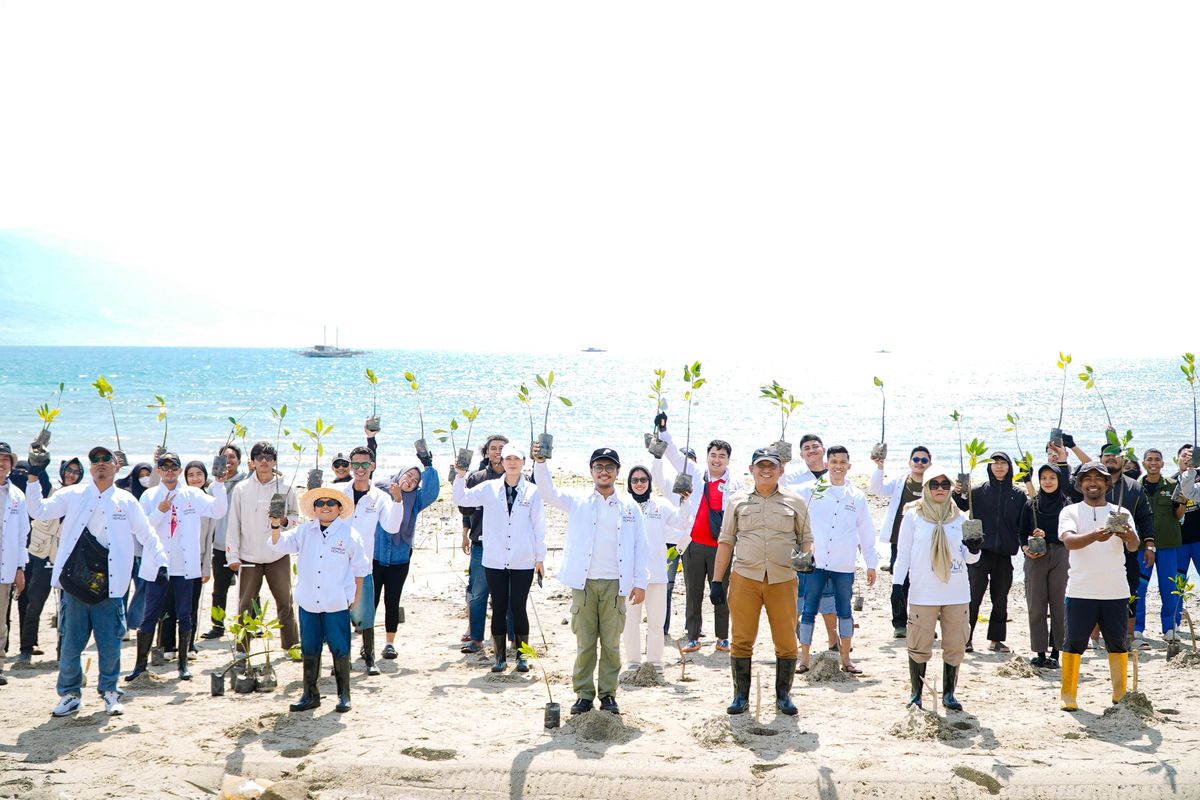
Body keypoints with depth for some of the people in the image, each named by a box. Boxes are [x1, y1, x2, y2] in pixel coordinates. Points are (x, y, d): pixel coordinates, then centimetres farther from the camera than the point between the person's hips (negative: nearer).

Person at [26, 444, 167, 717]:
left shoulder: (127, 502, 6)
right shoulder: (73, 495, 7)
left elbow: (147, 536, 11)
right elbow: (39, 511, 4)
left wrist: (160, 564, 4)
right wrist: (33, 480, -6)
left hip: (109, 586, 0)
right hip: (76, 583, 0)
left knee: (110, 645, 2)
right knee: (71, 644, 3)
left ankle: (109, 692, 21)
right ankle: (69, 694, 19)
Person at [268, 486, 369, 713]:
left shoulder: (349, 534, -1)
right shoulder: (305, 531, 6)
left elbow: (360, 567, 6)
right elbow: (279, 545, -1)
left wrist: (356, 596, 7)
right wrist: (276, 525, -19)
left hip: (337, 604, -3)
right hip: (308, 602, 3)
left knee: (340, 650, 1)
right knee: (309, 650, 9)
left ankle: (344, 695, 13)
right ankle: (310, 695, 20)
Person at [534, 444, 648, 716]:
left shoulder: (630, 507, 8)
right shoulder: (579, 501, 5)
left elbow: (640, 547, 8)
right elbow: (549, 492, -10)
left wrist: (640, 582, 1)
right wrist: (540, 462, -27)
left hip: (614, 584, 1)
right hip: (584, 582, -1)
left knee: (611, 642, 5)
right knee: (584, 642, 4)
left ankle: (608, 693, 15)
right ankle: (584, 693, 13)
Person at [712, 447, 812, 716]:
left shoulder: (795, 502, 11)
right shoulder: (737, 501, 11)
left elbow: (806, 538, 15)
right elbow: (726, 542, 11)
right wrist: (717, 581, 6)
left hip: (783, 580, 0)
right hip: (745, 577, 0)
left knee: (787, 641, 1)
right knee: (741, 640, 0)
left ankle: (783, 695, 17)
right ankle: (741, 696, 13)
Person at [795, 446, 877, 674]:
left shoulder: (857, 497, 8)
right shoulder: (810, 490, 0)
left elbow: (866, 532, 12)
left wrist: (871, 564, 12)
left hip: (844, 565, 2)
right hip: (815, 562, -2)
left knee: (845, 611, 8)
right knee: (808, 611, 1)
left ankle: (845, 660, 19)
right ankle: (804, 660, 9)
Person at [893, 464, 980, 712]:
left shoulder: (959, 517, 9)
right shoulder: (913, 516, 2)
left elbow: (968, 557, 11)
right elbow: (903, 553, 3)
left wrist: (974, 550, -11)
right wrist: (897, 582, -5)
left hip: (957, 593, 3)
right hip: (923, 593, -3)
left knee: (955, 645, 5)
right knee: (919, 645, -1)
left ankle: (949, 693, 17)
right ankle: (916, 693, 12)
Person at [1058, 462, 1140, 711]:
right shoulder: (1070, 512, 2)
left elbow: (1133, 547, -8)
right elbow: (1069, 540, -17)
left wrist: (1129, 535, -33)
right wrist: (1095, 536, -37)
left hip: (1116, 592, 2)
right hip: (1080, 592, -2)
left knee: (1117, 643, 10)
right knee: (1074, 643, 0)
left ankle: (1120, 693, 22)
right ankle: (1068, 696, 7)